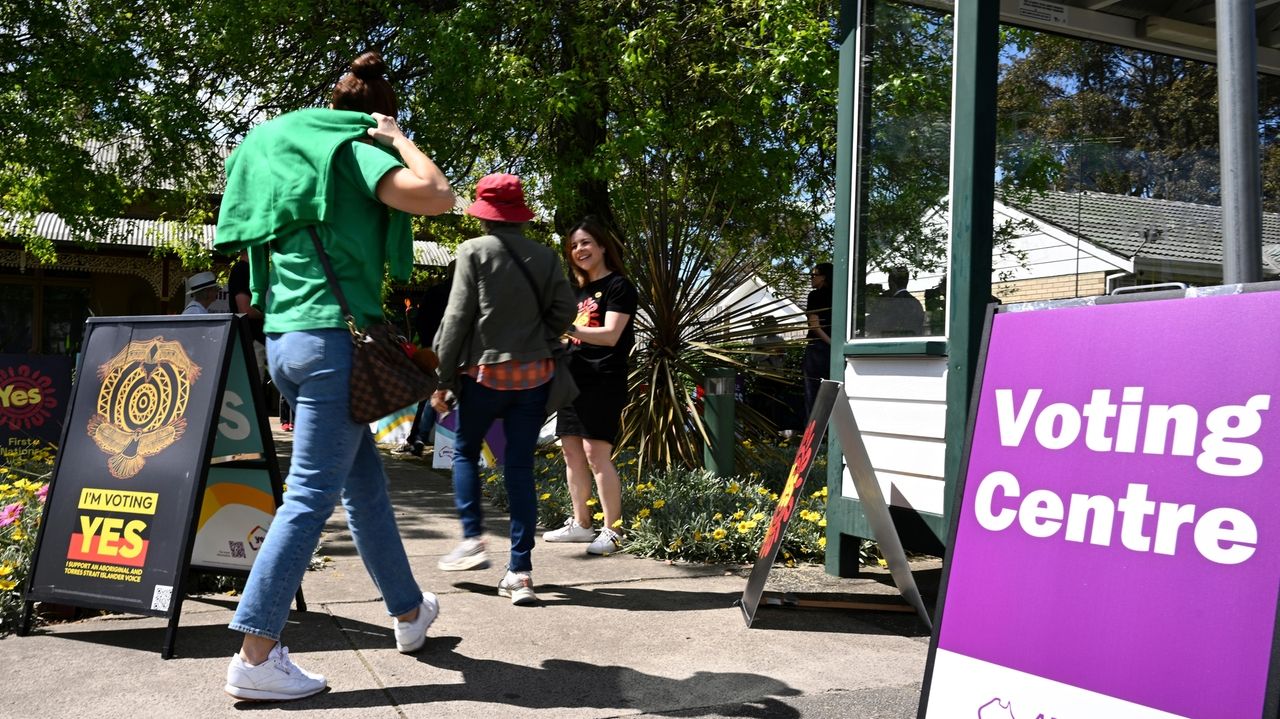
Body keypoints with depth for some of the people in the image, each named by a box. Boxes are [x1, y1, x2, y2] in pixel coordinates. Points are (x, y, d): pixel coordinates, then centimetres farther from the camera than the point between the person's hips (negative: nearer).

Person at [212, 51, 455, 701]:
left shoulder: (284, 150, 19)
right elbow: (439, 197, -17)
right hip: (333, 336, -9)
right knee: (311, 495, -6)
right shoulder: (355, 152, -4)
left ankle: (409, 612, 30)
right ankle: (255, 655, -5)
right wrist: (398, 140, 0)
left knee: (365, 482, 17)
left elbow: (263, 245, 28)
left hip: (284, 337, 9)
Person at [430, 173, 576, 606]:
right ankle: (520, 572, 4)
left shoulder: (474, 251, -5)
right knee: (520, 467, 5)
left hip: (485, 371, -3)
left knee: (465, 452, 19)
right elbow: (564, 312, 3)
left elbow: (458, 318, -7)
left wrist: (443, 379, -3)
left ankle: (473, 539, 8)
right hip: (534, 373, 3)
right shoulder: (545, 257, 5)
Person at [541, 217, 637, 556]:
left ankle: (613, 530, -8)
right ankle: (580, 523, 19)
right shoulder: (579, 289, 19)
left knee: (596, 453, -13)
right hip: (574, 379, 8)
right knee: (571, 451, 9)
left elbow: (610, 335, -18)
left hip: (603, 381, -8)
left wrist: (569, 329, -29)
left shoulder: (618, 286, -5)